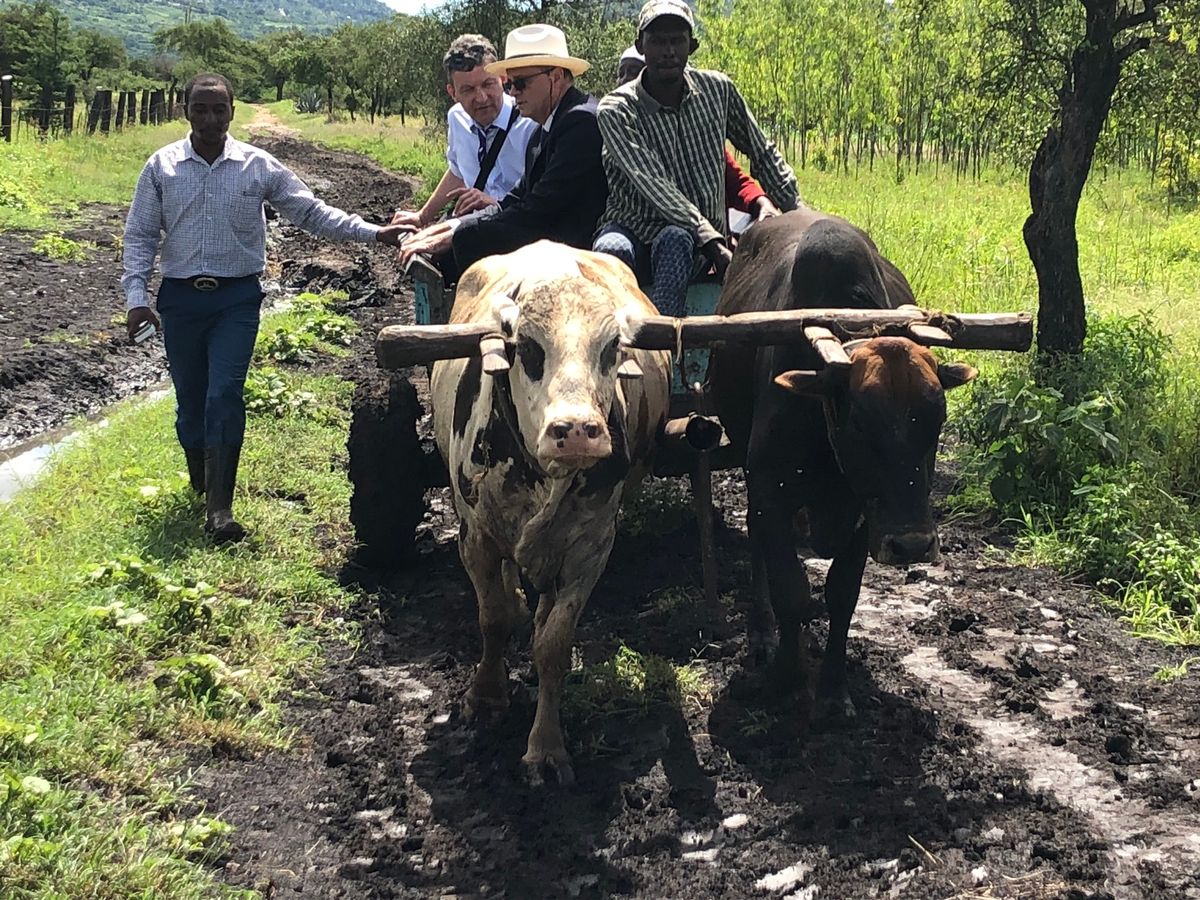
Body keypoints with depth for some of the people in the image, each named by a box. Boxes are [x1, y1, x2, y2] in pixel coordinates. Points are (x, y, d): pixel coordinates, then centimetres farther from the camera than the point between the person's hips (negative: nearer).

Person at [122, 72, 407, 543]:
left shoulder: (259, 166, 0)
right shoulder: (161, 167, 2)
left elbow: (312, 213, 0)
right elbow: (140, 236, 4)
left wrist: (373, 233, -9)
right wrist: (136, 295, -7)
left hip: (236, 298, -1)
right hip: (180, 297, 2)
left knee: (225, 395, -12)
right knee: (190, 398, 9)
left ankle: (219, 506, -10)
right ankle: (201, 482, 31)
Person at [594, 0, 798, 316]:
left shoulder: (717, 90, 2)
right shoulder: (616, 110, -10)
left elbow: (763, 155, 15)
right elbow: (654, 187, -22)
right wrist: (713, 243, -32)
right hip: (634, 228, -1)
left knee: (675, 241, -35)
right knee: (612, 249, -36)